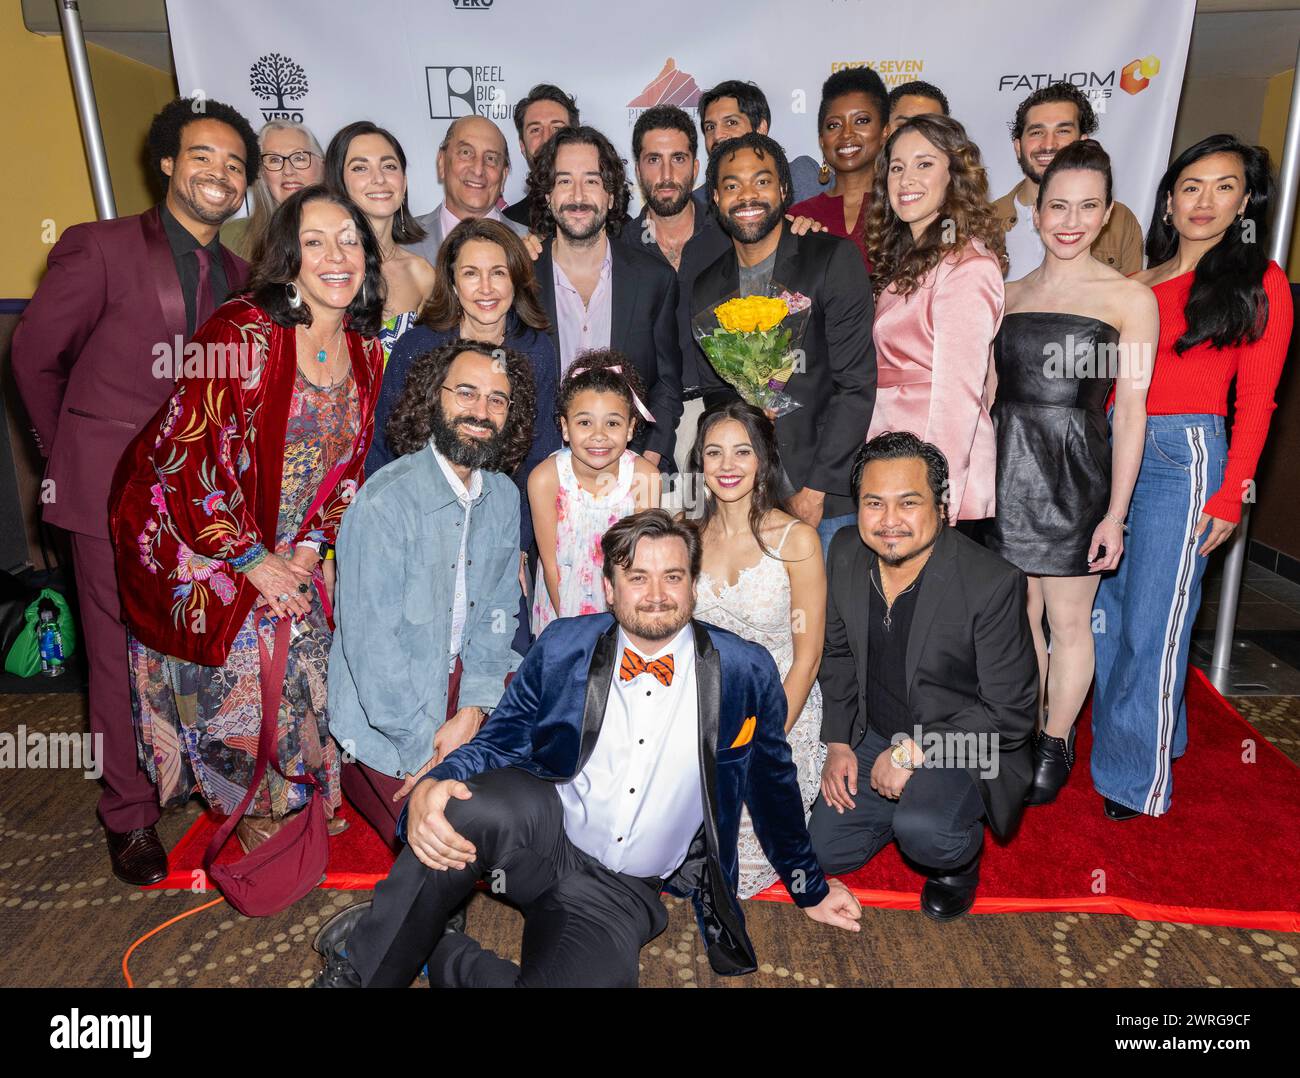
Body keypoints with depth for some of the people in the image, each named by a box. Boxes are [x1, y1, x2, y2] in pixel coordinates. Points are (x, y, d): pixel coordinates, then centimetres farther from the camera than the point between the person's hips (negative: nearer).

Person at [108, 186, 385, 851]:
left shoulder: (364, 352, -1)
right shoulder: (242, 331, -21)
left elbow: (349, 462, 6)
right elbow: (185, 451, -21)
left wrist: (309, 547, -4)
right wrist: (251, 558, -15)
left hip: (287, 550, 5)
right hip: (195, 539, -5)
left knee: (306, 658, 3)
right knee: (243, 667, -3)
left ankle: (305, 800, 29)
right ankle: (257, 814, 24)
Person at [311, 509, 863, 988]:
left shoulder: (746, 671, -2)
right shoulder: (563, 647, -1)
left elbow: (771, 781, 12)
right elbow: (500, 740, 4)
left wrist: (810, 887, 21)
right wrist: (430, 788, -19)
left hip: (623, 895, 1)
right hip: (544, 830, 0)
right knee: (475, 807, -36)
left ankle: (441, 957, -3)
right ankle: (365, 962, -11)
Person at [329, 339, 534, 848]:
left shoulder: (504, 496, 0)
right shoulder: (385, 501, -21)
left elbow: (498, 612, 2)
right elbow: (371, 641, -21)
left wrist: (473, 710, -12)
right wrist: (425, 749, -18)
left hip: (467, 680, 6)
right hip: (384, 712, -6)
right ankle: (360, 775, 13)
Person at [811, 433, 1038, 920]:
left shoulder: (992, 583, -25)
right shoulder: (846, 554, -8)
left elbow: (1009, 712, -19)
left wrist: (915, 751, -22)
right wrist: (838, 743, -1)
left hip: (961, 747, -5)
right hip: (872, 738, 6)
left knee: (924, 832, -32)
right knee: (826, 851, 3)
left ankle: (960, 855, 5)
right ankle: (912, 805, 28)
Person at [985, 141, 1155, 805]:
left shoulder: (1129, 299, -2)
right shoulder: (1007, 296, 10)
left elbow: (1131, 411, -4)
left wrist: (1115, 512, -8)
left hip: (1073, 475, -3)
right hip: (1006, 474, 3)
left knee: (1069, 622, 7)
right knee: (1019, 616, 12)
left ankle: (1056, 744, 26)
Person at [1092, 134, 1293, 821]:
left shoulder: (1259, 281, 2)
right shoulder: (1140, 284, 14)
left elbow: (1256, 399, -2)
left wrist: (1231, 494, -8)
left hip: (1185, 457, -5)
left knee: (1153, 624, -4)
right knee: (1109, 608, 10)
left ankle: (1139, 777, 10)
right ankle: (1118, 738, 28)